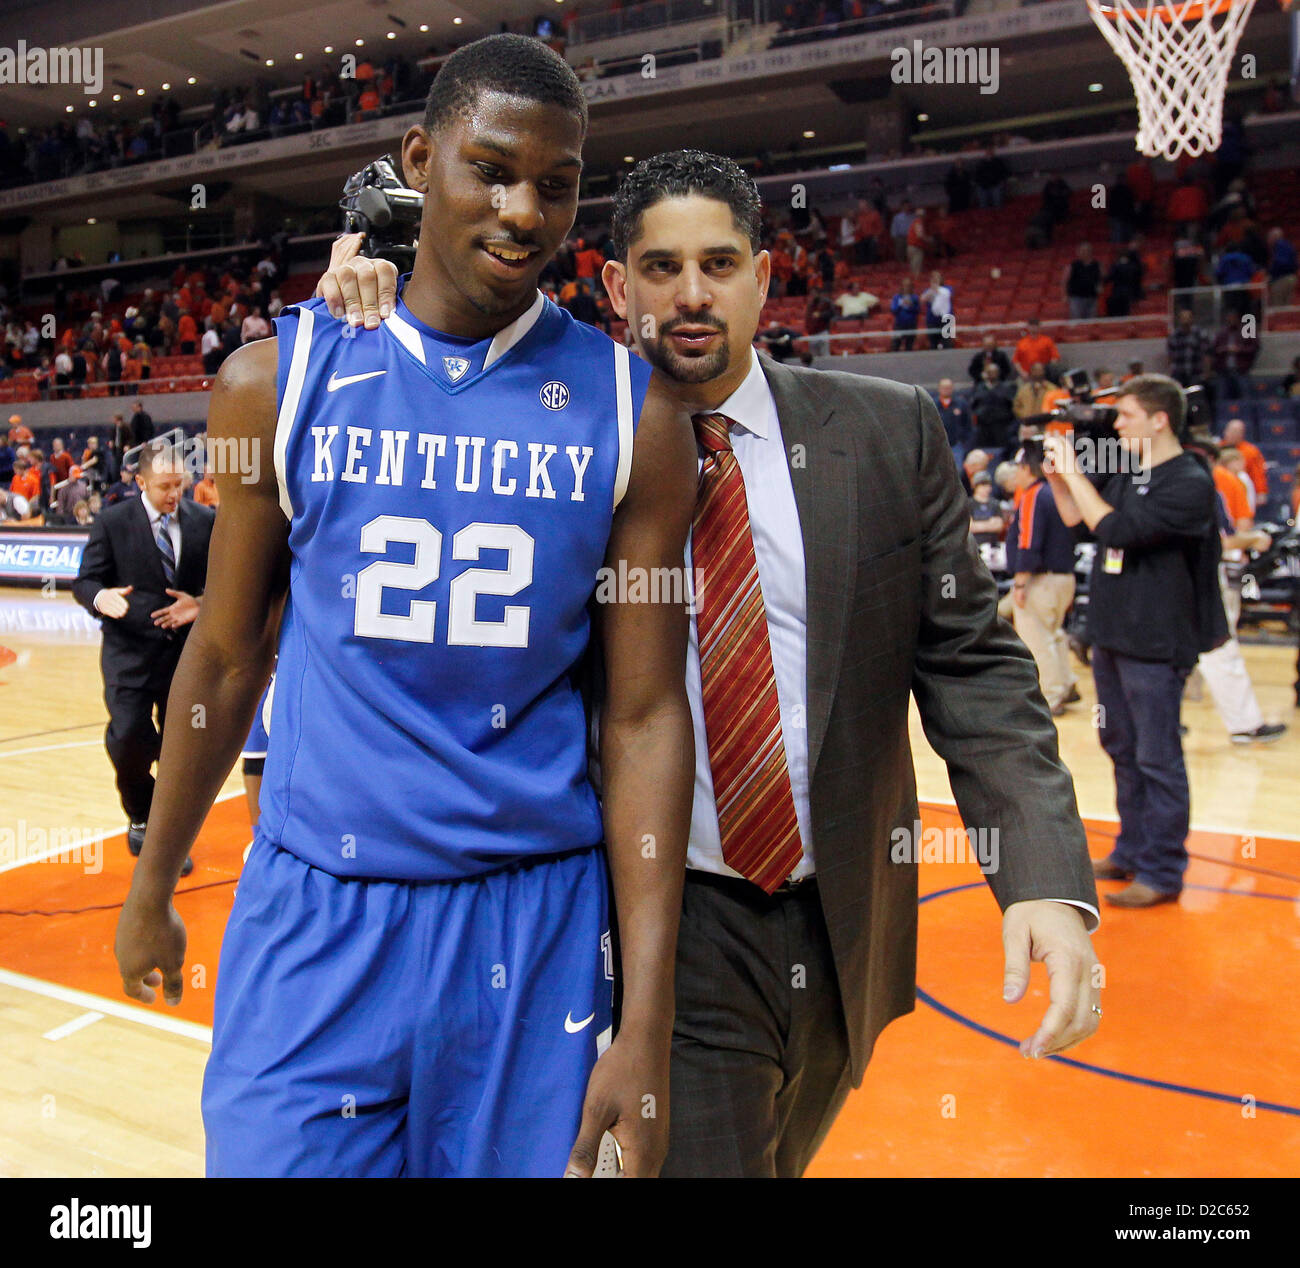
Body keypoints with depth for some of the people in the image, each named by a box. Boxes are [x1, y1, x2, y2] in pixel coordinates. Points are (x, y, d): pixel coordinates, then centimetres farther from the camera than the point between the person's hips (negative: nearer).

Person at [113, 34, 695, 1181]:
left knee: (527, 1164, 14)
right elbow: (227, 658, 8)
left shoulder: (632, 415, -5)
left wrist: (646, 1024, -8)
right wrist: (153, 884, 16)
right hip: (314, 912, 1)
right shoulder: (279, 380, -2)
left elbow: (645, 716, -6)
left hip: (538, 920, 0)